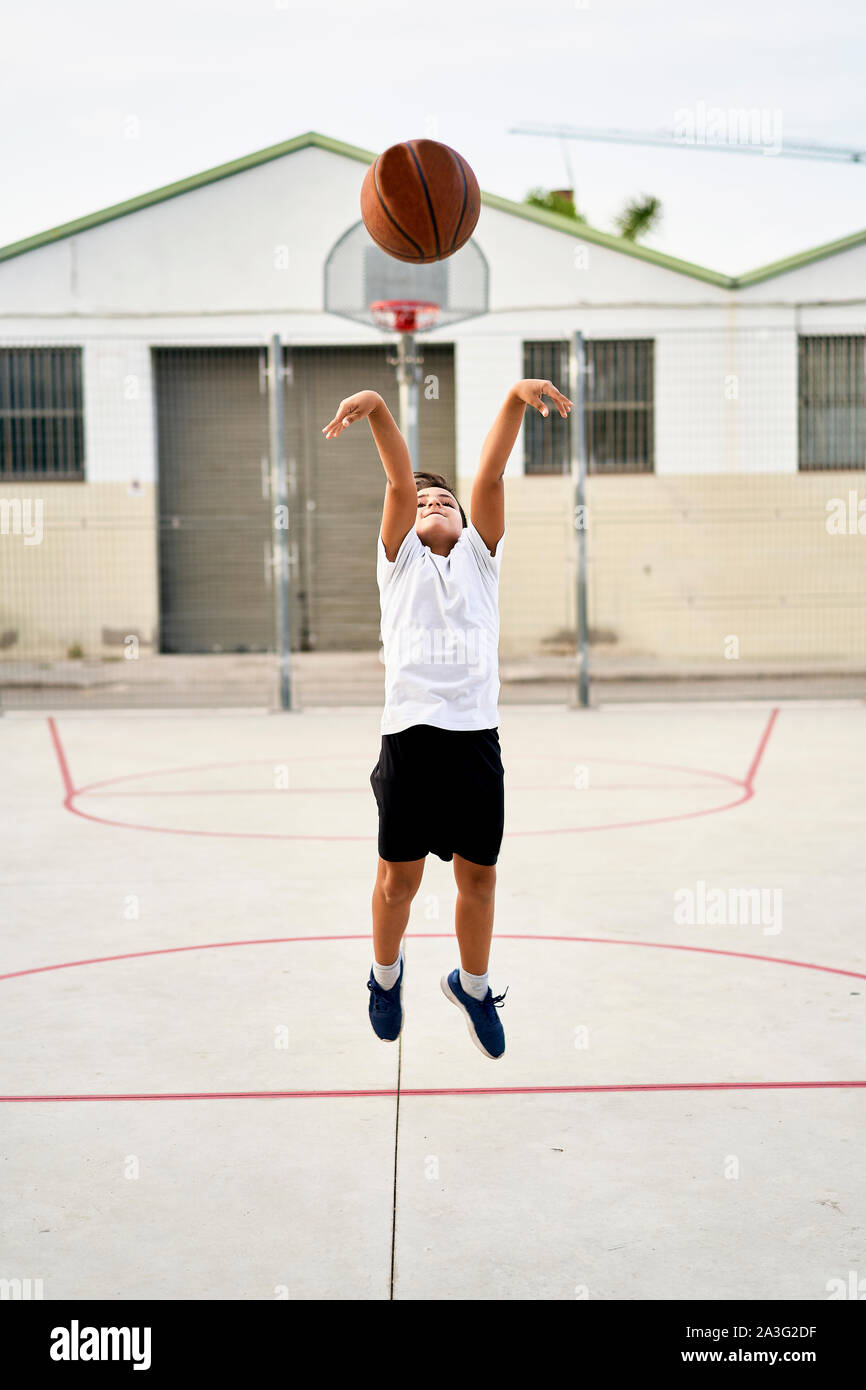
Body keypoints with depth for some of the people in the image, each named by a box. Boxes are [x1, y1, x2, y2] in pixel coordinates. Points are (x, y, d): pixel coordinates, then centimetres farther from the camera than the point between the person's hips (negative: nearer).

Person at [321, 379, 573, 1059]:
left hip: (477, 736, 2)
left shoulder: (479, 557, 17)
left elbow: (491, 475, 3)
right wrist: (379, 411, -17)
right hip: (411, 738, -2)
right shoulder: (400, 560, 13)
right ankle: (386, 972, 32)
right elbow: (401, 482, -3)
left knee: (478, 876, 8)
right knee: (399, 877, 5)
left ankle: (473, 984, 31)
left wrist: (517, 400, -9)